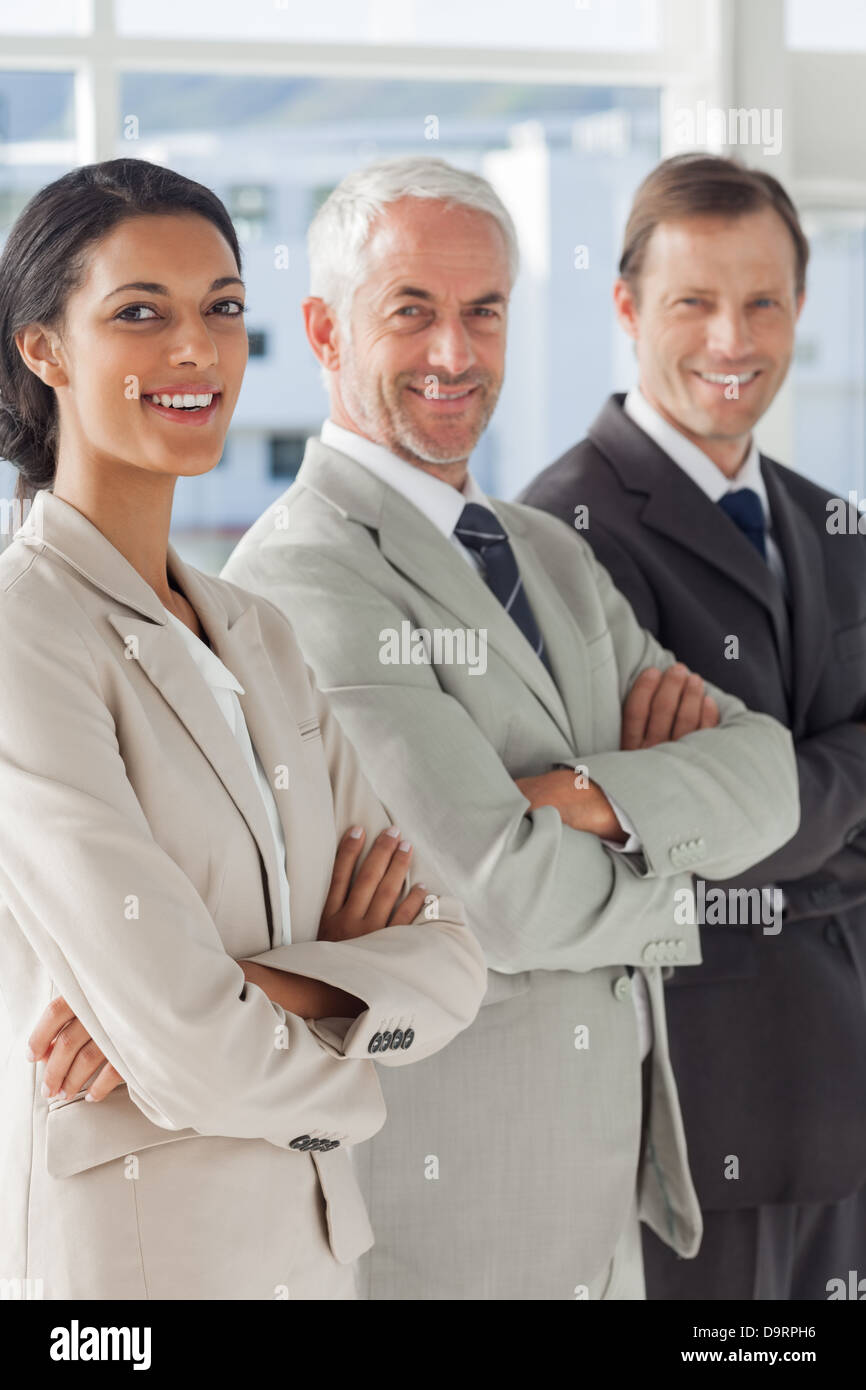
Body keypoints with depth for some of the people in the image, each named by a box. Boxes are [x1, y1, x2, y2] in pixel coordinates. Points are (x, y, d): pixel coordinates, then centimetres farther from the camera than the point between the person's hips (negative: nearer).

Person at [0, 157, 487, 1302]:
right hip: (116, 1253, -7)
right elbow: (198, 1061, -21)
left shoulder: (256, 635, 8)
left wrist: (269, 988, -17)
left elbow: (445, 960, 1)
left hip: (312, 1242, 7)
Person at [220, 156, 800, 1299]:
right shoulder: (298, 577, -16)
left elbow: (763, 778, 1)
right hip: (434, 1205, -7)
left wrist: (597, 798, -17)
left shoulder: (552, 555, 12)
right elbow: (506, 900, -23)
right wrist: (665, 877, -4)